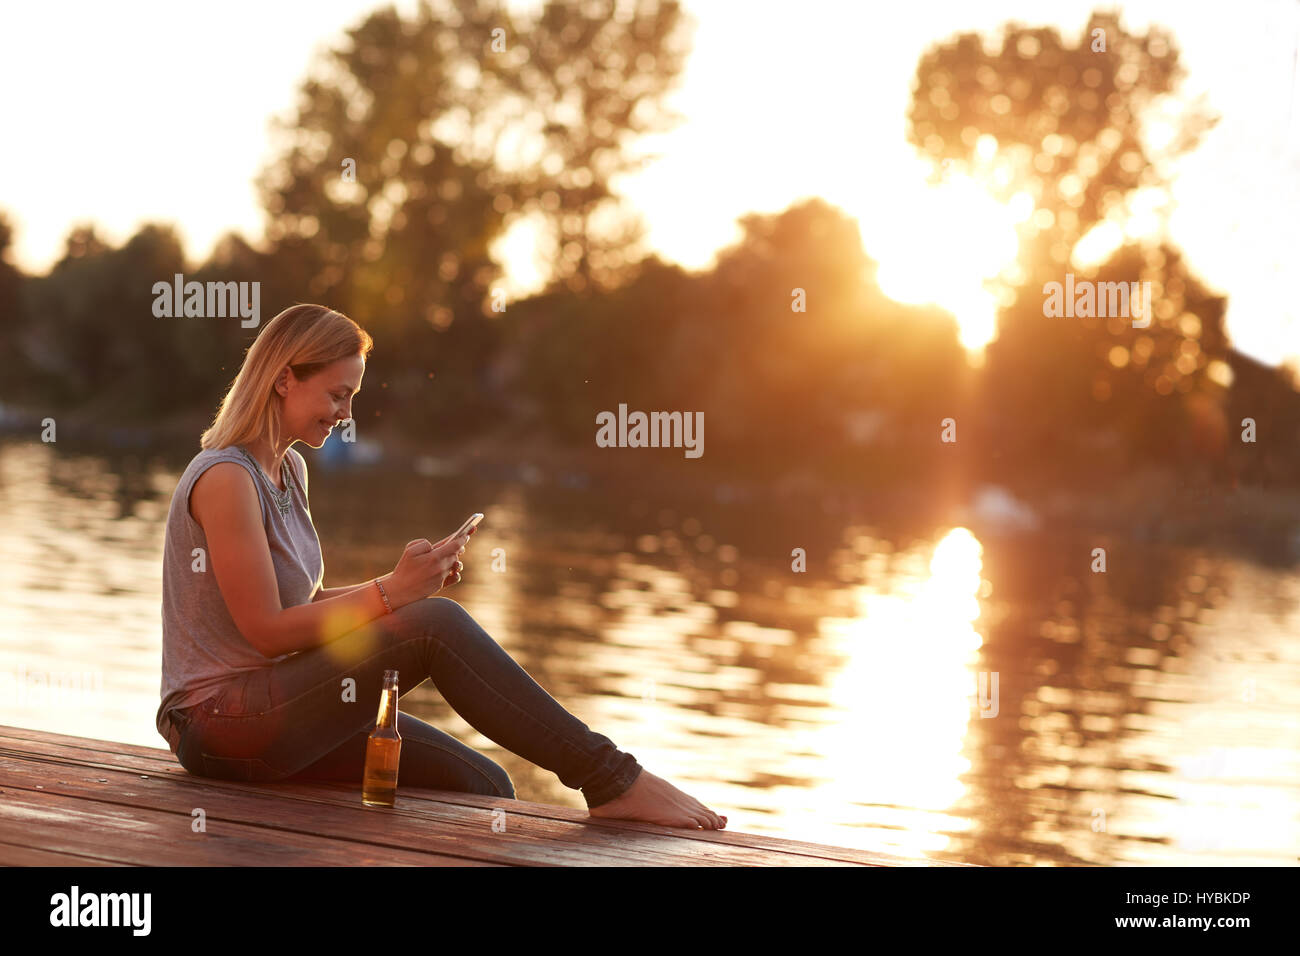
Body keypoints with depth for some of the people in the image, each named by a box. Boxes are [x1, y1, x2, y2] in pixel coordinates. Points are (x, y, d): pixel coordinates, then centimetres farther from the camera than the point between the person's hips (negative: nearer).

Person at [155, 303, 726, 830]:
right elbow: (268, 630, -18)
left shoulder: (288, 469, 14)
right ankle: (611, 779, -22)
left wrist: (410, 584, -3)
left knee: (480, 787, -8)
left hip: (272, 708, 10)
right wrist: (391, 593, -17)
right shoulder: (224, 478, -16)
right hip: (219, 723, -10)